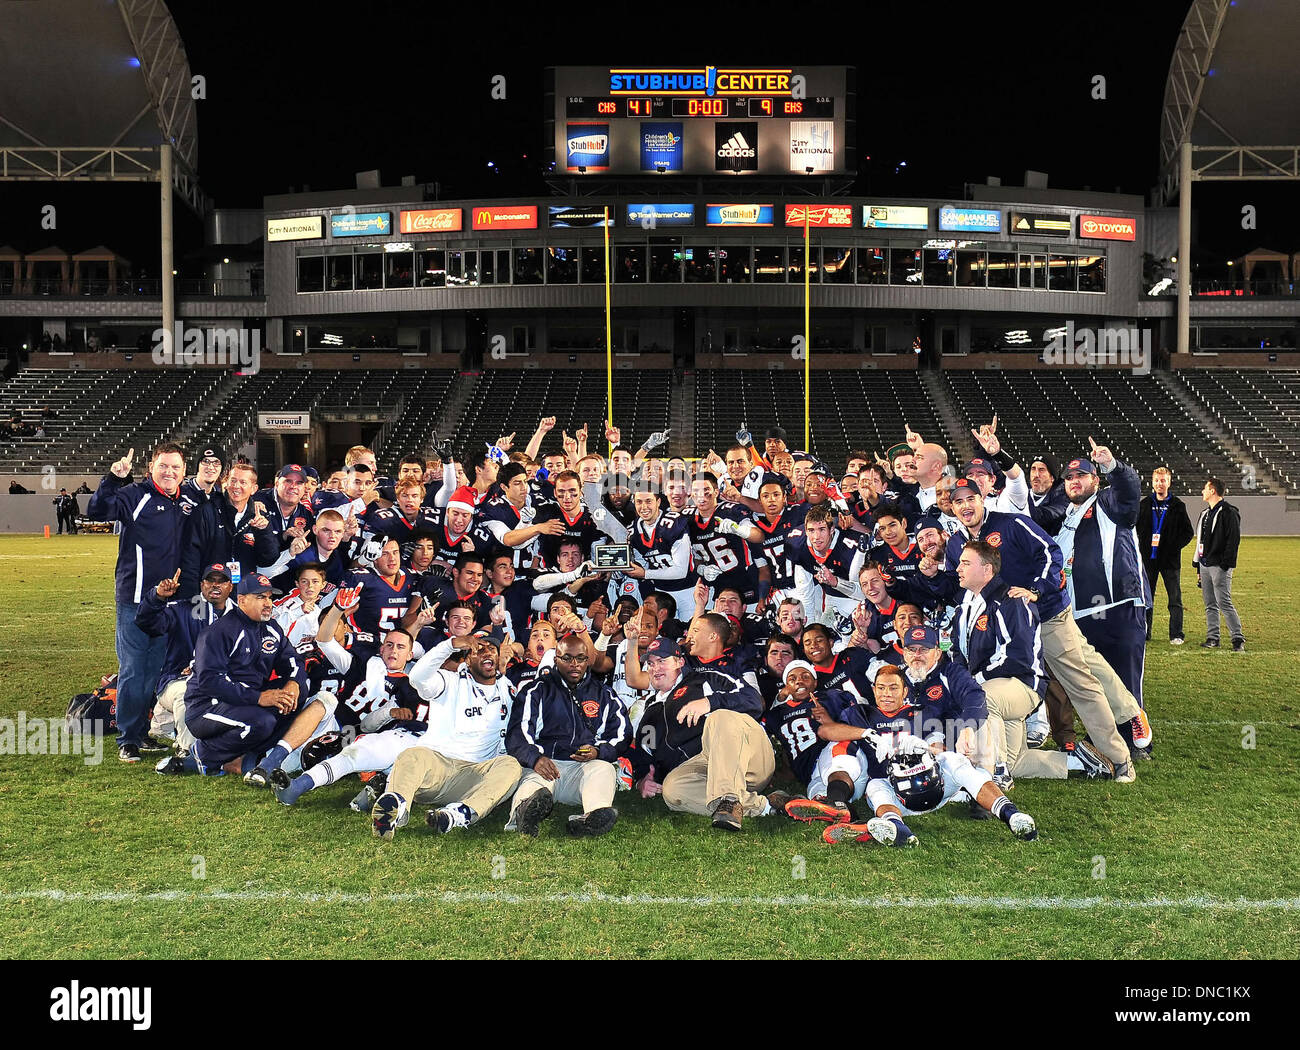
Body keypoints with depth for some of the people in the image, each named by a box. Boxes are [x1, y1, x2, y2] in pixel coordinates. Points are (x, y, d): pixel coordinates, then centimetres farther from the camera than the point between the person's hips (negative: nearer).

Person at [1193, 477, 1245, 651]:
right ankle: (1212, 638, 13)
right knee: (1210, 605, 9)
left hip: (1220, 566, -8)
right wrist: (1199, 568, 20)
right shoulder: (1205, 513, 20)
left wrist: (1225, 564, -19)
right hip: (1205, 565, 8)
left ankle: (1238, 638, -6)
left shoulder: (1228, 512, -7)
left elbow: (1233, 539, -13)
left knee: (1224, 603, -11)